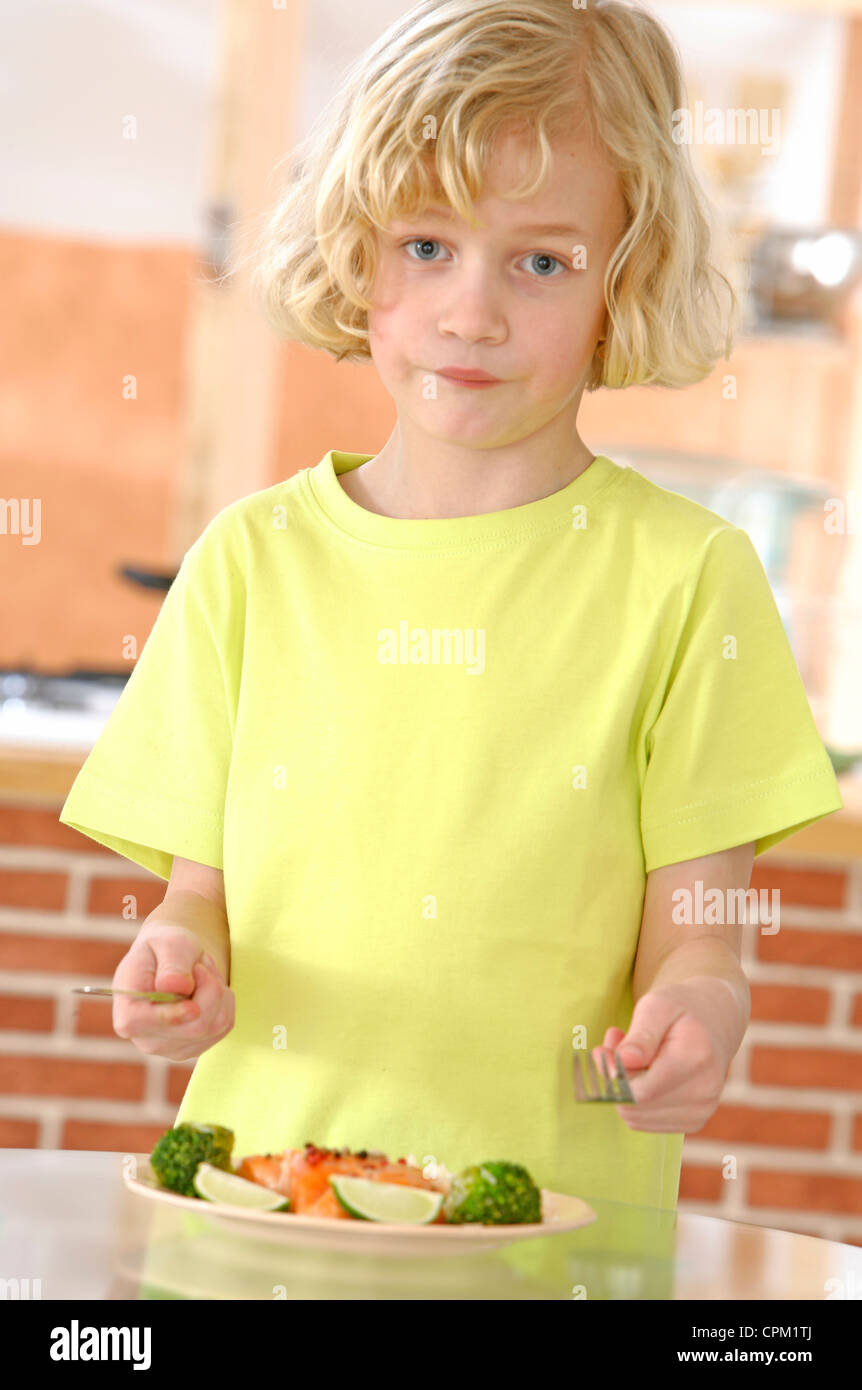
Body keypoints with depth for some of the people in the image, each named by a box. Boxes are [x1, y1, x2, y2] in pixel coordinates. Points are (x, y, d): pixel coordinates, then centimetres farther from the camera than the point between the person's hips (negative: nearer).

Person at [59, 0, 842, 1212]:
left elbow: (693, 924, 1)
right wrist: (186, 968, -9)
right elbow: (203, 891, 12)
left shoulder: (685, 576, 3)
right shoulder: (253, 559, 9)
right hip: (261, 1194, 1)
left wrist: (698, 1006, -19)